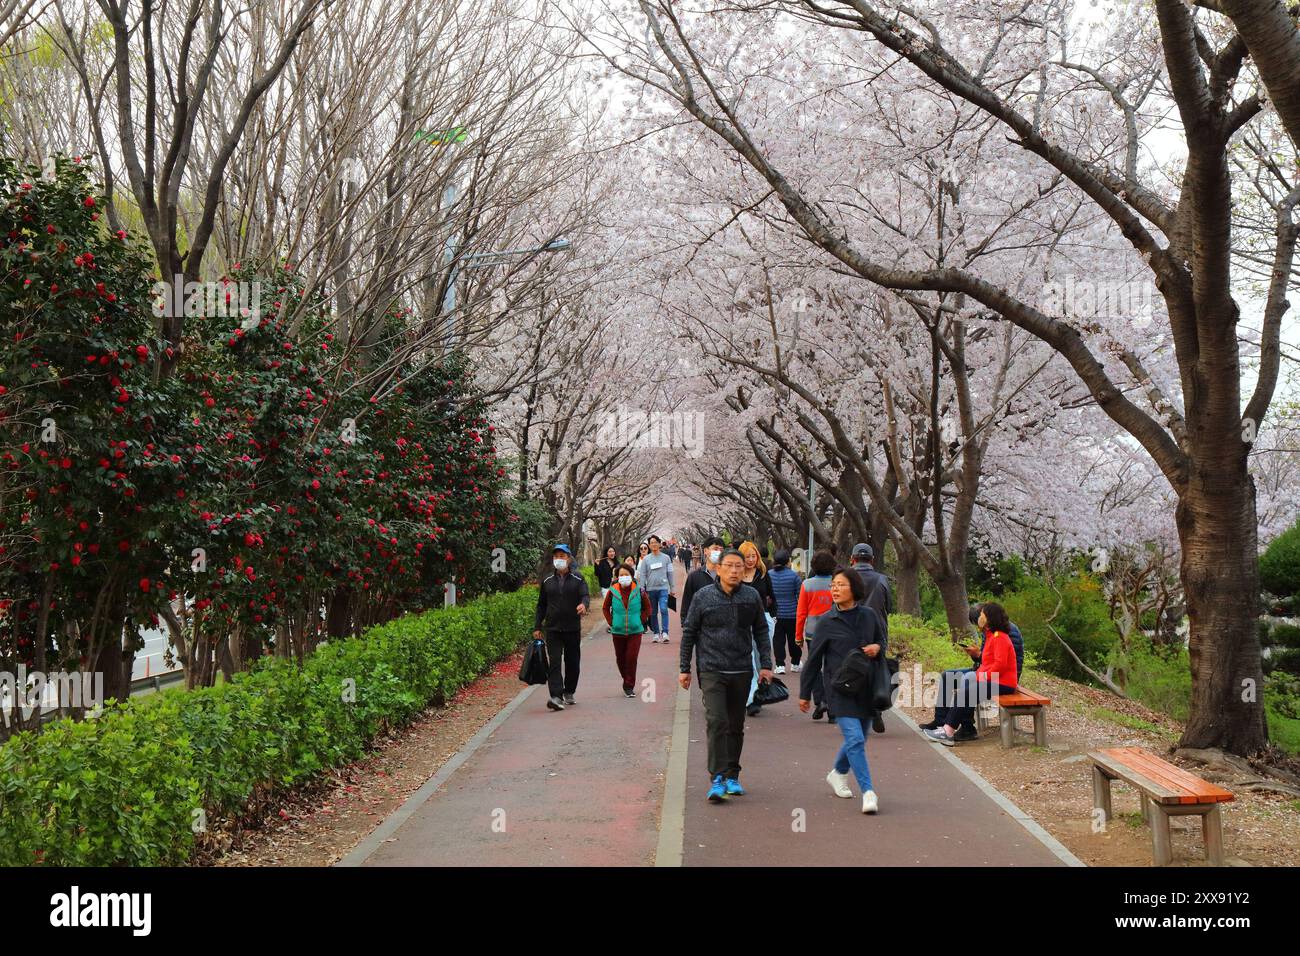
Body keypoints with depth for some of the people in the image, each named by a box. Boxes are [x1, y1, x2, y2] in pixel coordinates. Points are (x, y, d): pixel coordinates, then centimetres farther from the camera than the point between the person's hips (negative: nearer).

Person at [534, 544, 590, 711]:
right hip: (553, 629, 0)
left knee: (572, 662, 9)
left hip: (573, 628, 0)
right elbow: (541, 605, 14)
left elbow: (585, 595, -11)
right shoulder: (547, 582, 10)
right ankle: (556, 696, -18)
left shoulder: (578, 580, 3)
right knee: (554, 662, -11)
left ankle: (569, 693, 27)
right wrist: (537, 626, 10)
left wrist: (584, 604, -35)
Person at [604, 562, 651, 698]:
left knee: (632, 658, -7)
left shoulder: (639, 591, -4)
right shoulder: (612, 592, -4)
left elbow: (647, 608, 8)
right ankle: (627, 681, 31)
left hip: (635, 631, -1)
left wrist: (641, 620, -1)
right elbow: (605, 608, 10)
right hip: (618, 632, 2)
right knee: (620, 658, 9)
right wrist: (611, 622, 1)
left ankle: (629, 686, 1)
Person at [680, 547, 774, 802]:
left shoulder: (752, 597, 3)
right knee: (716, 721, -16)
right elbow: (689, 632, 4)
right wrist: (685, 669, 4)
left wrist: (765, 664, 5)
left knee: (736, 726, 11)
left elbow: (760, 631, 13)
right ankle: (717, 779, -15)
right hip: (711, 670, -3)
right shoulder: (703, 596, -3)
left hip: (742, 671, 3)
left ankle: (732, 776, 24)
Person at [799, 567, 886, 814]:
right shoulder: (827, 621, -5)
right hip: (839, 686, -4)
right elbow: (814, 658, 2)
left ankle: (837, 773, 41)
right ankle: (868, 792, -10)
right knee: (854, 739, -14)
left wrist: (877, 647, -7)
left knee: (857, 738, 15)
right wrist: (805, 693, 6)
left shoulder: (869, 616, 1)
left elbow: (883, 640, 18)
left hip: (865, 687, 4)